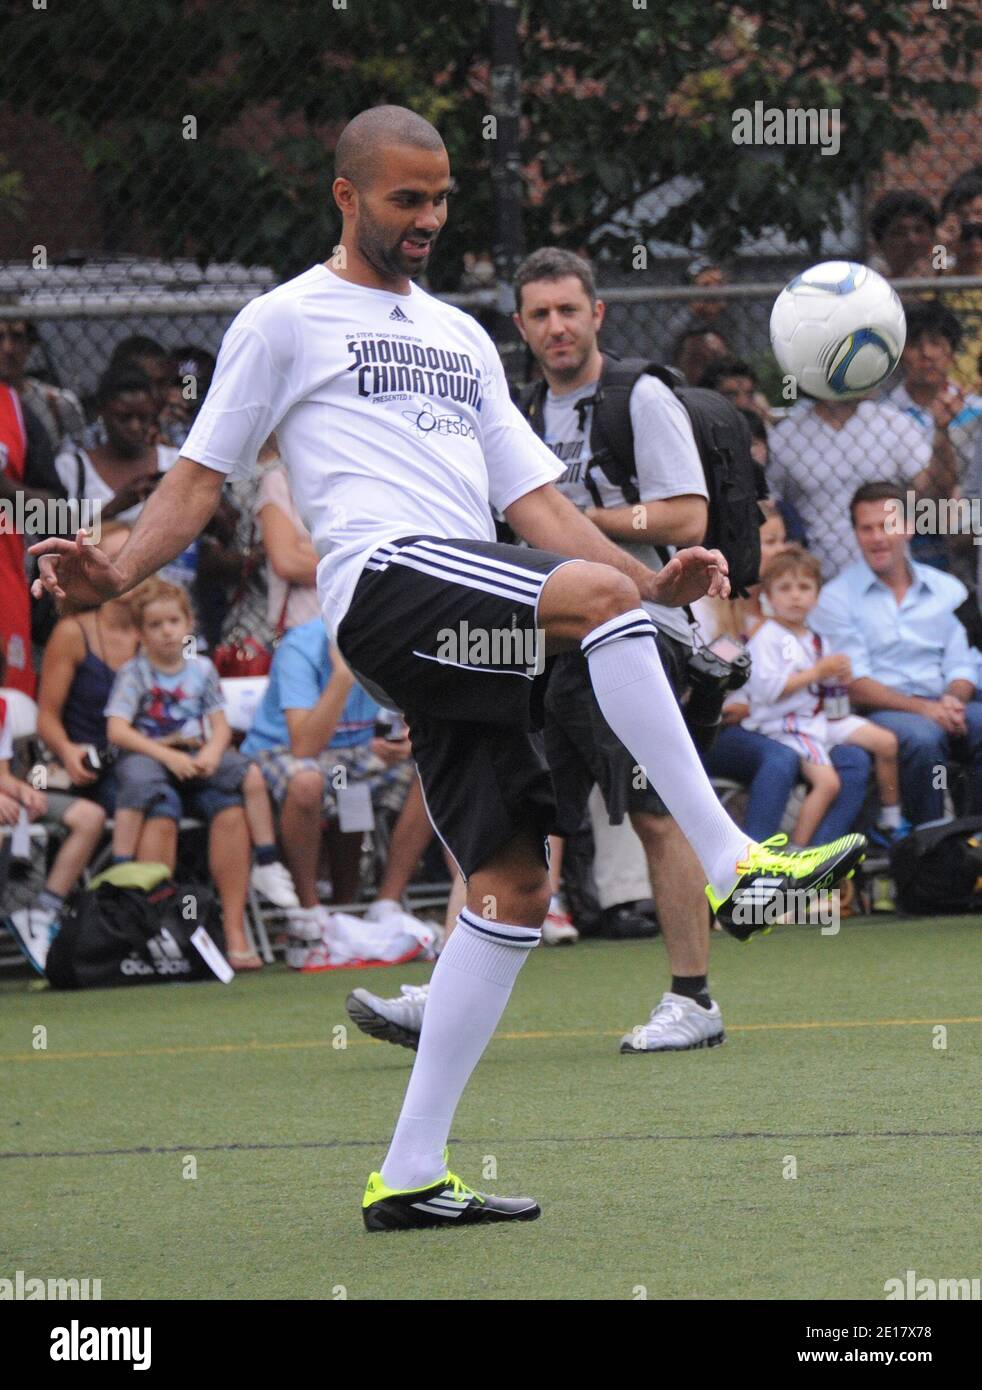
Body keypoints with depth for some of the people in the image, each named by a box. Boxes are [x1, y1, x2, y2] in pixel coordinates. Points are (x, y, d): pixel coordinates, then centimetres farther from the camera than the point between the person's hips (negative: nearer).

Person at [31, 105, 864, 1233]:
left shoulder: (461, 337, 29)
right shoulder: (285, 320, 12)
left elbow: (531, 498, 25)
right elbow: (201, 473, 9)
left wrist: (655, 580, 10)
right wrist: (116, 573, -8)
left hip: (474, 631, 7)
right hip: (382, 579, -7)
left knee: (512, 888, -2)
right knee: (598, 593, -32)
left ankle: (411, 1173, 1)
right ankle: (729, 863, -33)